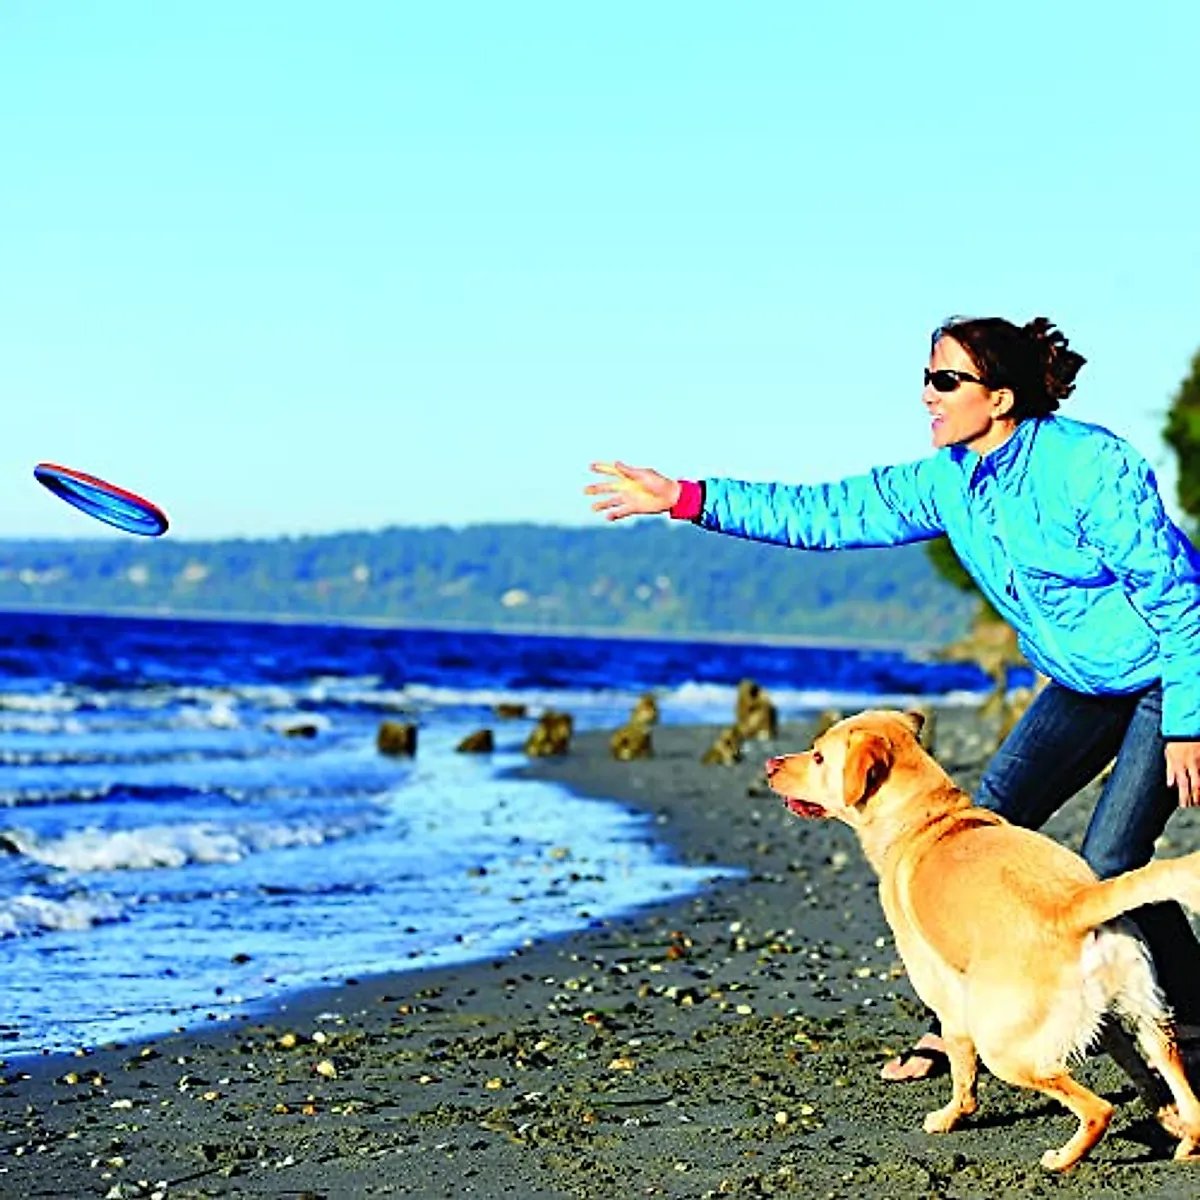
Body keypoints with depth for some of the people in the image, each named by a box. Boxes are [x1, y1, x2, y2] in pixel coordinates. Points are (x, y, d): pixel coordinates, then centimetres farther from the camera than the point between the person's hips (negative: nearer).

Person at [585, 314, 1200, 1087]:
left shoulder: (1090, 467, -25)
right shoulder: (950, 481, -3)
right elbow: (826, 512, -1)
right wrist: (684, 499, -6)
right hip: (1086, 682, 8)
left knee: (1110, 864, -15)